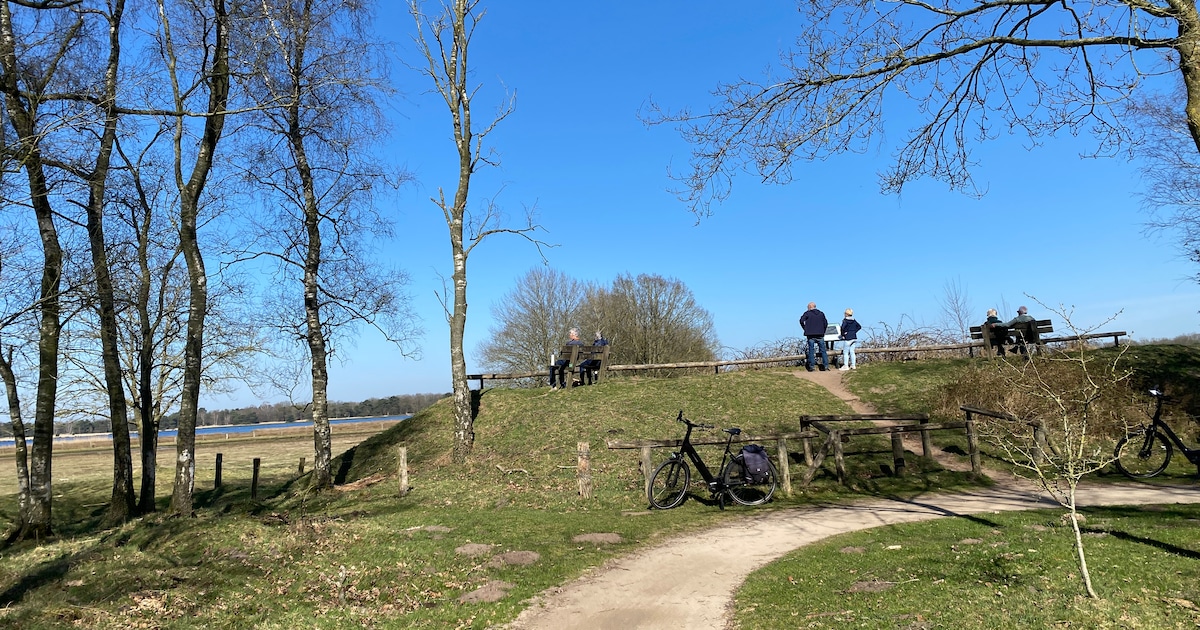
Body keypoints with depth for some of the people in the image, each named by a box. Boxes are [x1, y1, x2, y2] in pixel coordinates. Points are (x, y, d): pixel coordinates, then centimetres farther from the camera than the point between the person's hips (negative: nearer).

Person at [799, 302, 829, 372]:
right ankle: (826, 365, 4)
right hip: (820, 335, 2)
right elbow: (826, 323, 8)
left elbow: (801, 320, -14)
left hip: (811, 335, -2)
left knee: (811, 350, 3)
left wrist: (805, 329, -2)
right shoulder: (821, 314, 10)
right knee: (823, 350, 7)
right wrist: (823, 332, 16)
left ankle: (811, 366, 1)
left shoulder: (807, 313, -1)